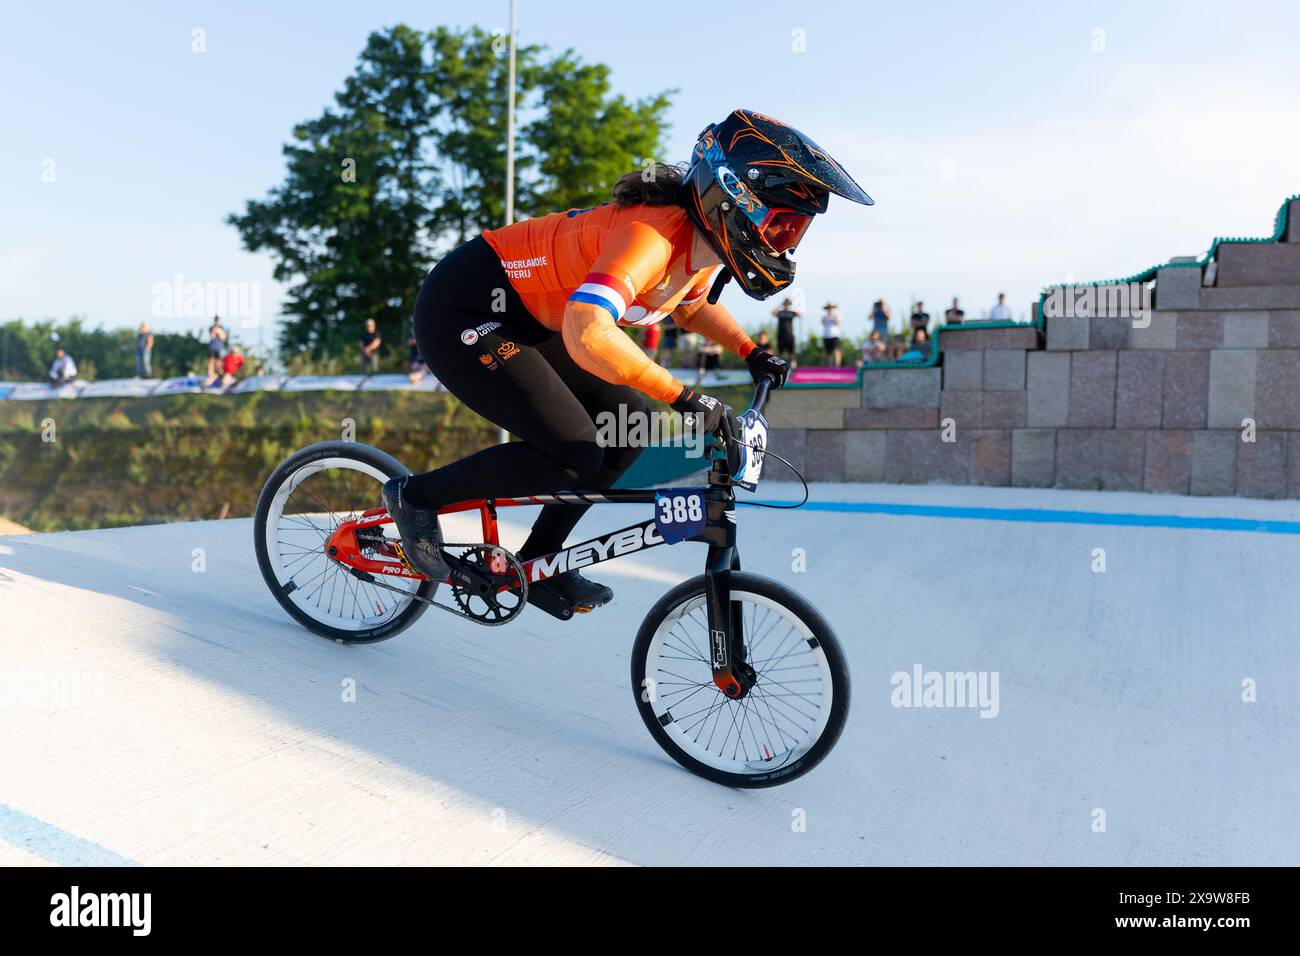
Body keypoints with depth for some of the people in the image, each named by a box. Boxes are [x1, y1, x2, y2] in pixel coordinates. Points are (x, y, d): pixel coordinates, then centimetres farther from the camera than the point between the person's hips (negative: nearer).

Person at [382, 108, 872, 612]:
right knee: (574, 455, -16)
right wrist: (683, 396, -39)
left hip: (522, 319, 10)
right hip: (463, 311, -9)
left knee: (628, 424, 4)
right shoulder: (655, 234, -30)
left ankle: (537, 565, 16)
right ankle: (416, 495, 3)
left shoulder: (705, 246, -1)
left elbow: (690, 305, 22)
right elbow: (587, 334, -45)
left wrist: (751, 352, 8)